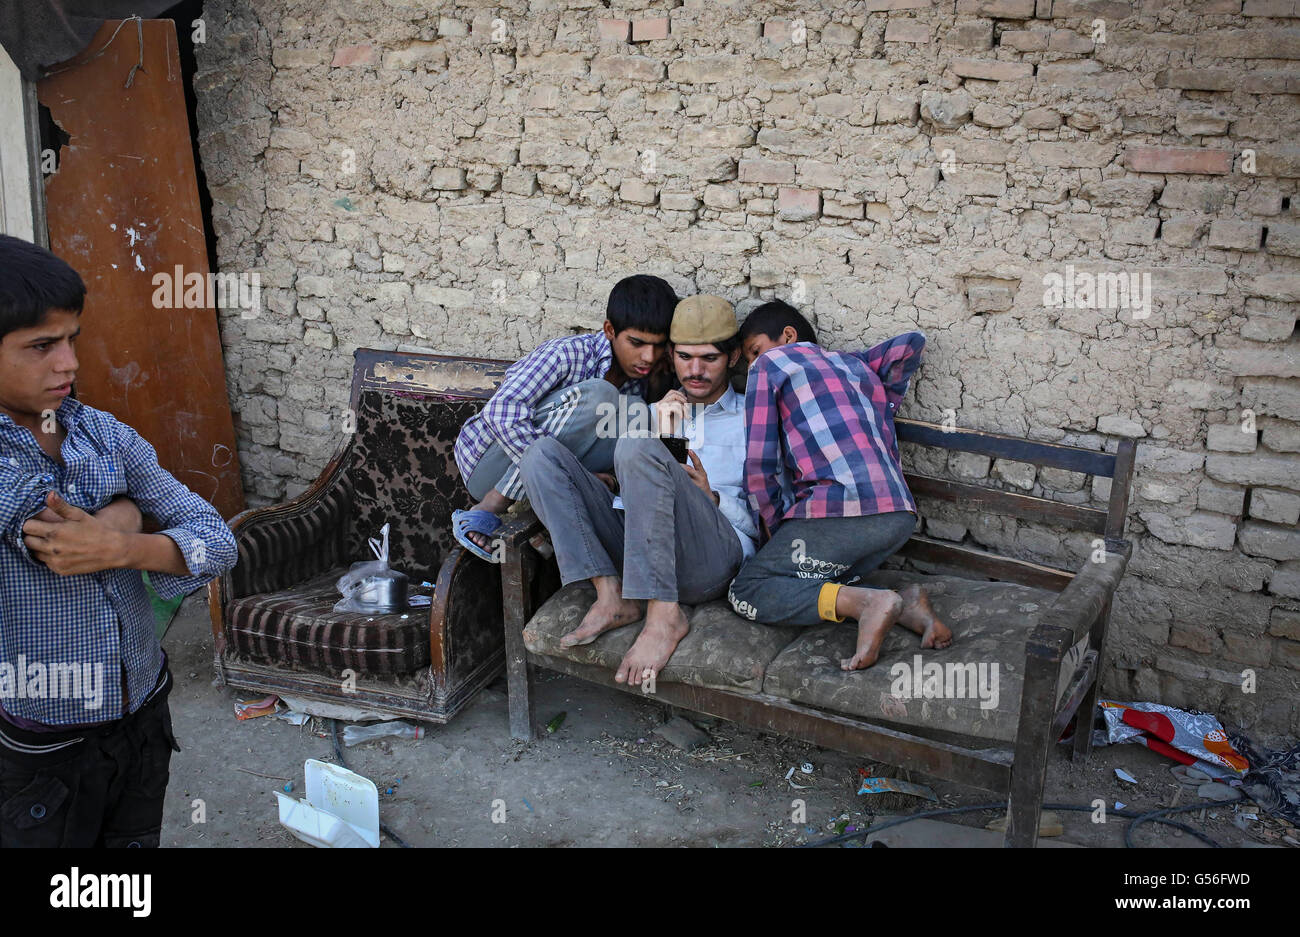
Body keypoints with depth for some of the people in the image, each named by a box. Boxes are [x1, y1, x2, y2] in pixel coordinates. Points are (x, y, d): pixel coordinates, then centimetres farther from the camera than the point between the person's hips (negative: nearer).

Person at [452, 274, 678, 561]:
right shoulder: (566, 354, -18)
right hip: (487, 461, -6)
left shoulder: (638, 382, 5)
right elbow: (501, 411, -31)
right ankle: (485, 515, -24)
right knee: (597, 397, -28)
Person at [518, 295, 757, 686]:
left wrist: (712, 498, -7)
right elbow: (628, 490, 17)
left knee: (637, 449, -30)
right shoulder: (654, 412, 31)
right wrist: (658, 432, 2)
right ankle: (611, 594, -22)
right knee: (543, 453, -11)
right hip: (633, 548, 5)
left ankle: (664, 616, -31)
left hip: (712, 556, -4)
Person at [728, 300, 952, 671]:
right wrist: (882, 407, 27)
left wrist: (774, 533, 13)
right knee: (813, 583, 22)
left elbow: (760, 462, 4)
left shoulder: (769, 365, 11)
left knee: (746, 594, 2)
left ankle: (868, 602, -17)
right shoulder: (853, 363, 28)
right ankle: (904, 605, 0)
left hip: (840, 512, -7)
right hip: (900, 514, 7)